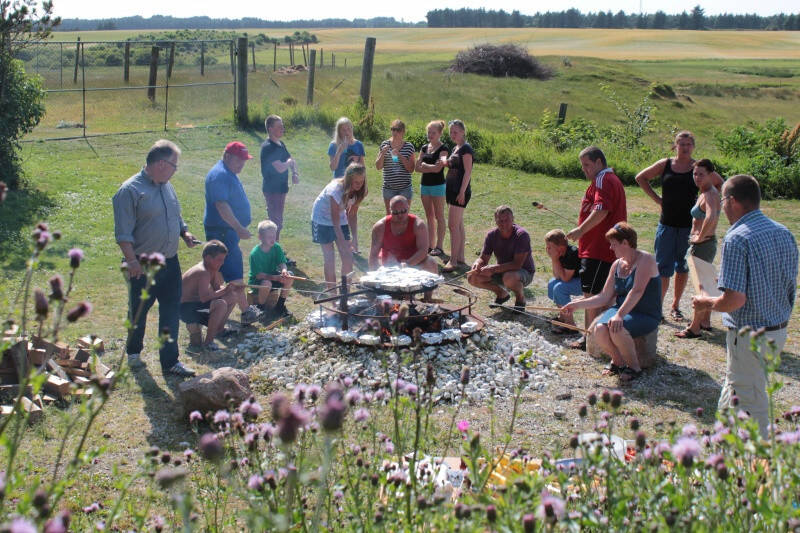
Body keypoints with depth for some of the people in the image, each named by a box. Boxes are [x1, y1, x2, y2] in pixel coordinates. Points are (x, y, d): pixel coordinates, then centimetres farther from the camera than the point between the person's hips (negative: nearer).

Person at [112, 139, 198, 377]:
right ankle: (134, 352, 34)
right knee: (138, 312, 11)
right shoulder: (130, 190, -15)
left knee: (171, 309, 6)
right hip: (143, 266, -6)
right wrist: (132, 261, -22)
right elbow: (123, 233, -18)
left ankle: (170, 360, 15)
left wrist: (184, 233, 5)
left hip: (170, 262, 7)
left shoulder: (166, 186, 10)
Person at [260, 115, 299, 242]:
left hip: (281, 188, 9)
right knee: (275, 222, -6)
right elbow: (280, 168, -29)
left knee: (278, 221, 18)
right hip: (272, 189, -9)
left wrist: (295, 173, -4)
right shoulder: (268, 147, -19)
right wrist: (290, 162, -8)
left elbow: (291, 161, 17)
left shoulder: (280, 144, 10)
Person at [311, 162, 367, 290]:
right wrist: (343, 243, -38)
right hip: (323, 219, -5)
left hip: (340, 219, 5)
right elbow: (335, 220, -32)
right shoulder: (336, 189, -32)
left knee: (348, 257, -3)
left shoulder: (358, 191, -14)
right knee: (329, 258, -7)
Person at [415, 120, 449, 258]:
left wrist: (425, 165, -18)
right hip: (424, 184, 7)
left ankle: (439, 247, 2)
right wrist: (431, 167, -11)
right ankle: (430, 245, 16)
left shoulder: (443, 148, -8)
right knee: (429, 216, 10)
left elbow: (438, 168, -22)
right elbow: (417, 167, 0)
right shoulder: (424, 148, 11)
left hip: (438, 185, -6)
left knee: (439, 216, -1)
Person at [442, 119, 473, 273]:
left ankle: (453, 261, -9)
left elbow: (468, 171, -16)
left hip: (460, 191, -10)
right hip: (452, 190, 10)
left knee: (453, 225, -11)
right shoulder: (455, 149, 17)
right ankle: (460, 259, 16)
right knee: (458, 225, 11)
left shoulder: (466, 148, -11)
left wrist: (462, 191, -20)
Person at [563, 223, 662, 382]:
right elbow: (604, 297, 13)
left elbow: (637, 291, -26)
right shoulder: (617, 265, 10)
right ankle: (618, 361, 3)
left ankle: (634, 367, -10)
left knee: (616, 329, -35)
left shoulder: (645, 260, -12)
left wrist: (620, 315, -36)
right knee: (598, 329, -24)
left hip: (647, 315, -6)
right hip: (621, 309, 6)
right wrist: (577, 304, 7)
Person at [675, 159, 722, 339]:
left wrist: (700, 237, -28)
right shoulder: (706, 192, 9)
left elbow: (711, 217, -39)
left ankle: (694, 328, 3)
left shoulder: (709, 195, -20)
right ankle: (705, 322, 30)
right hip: (707, 243, 10)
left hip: (702, 244, -10)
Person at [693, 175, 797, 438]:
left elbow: (734, 300, -24)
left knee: (751, 406, 4)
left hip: (749, 335, -9)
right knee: (730, 397, 24)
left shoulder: (737, 238, -20)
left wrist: (706, 303, -5)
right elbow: (791, 286, 11)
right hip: (779, 331, 9)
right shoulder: (785, 233, 5)